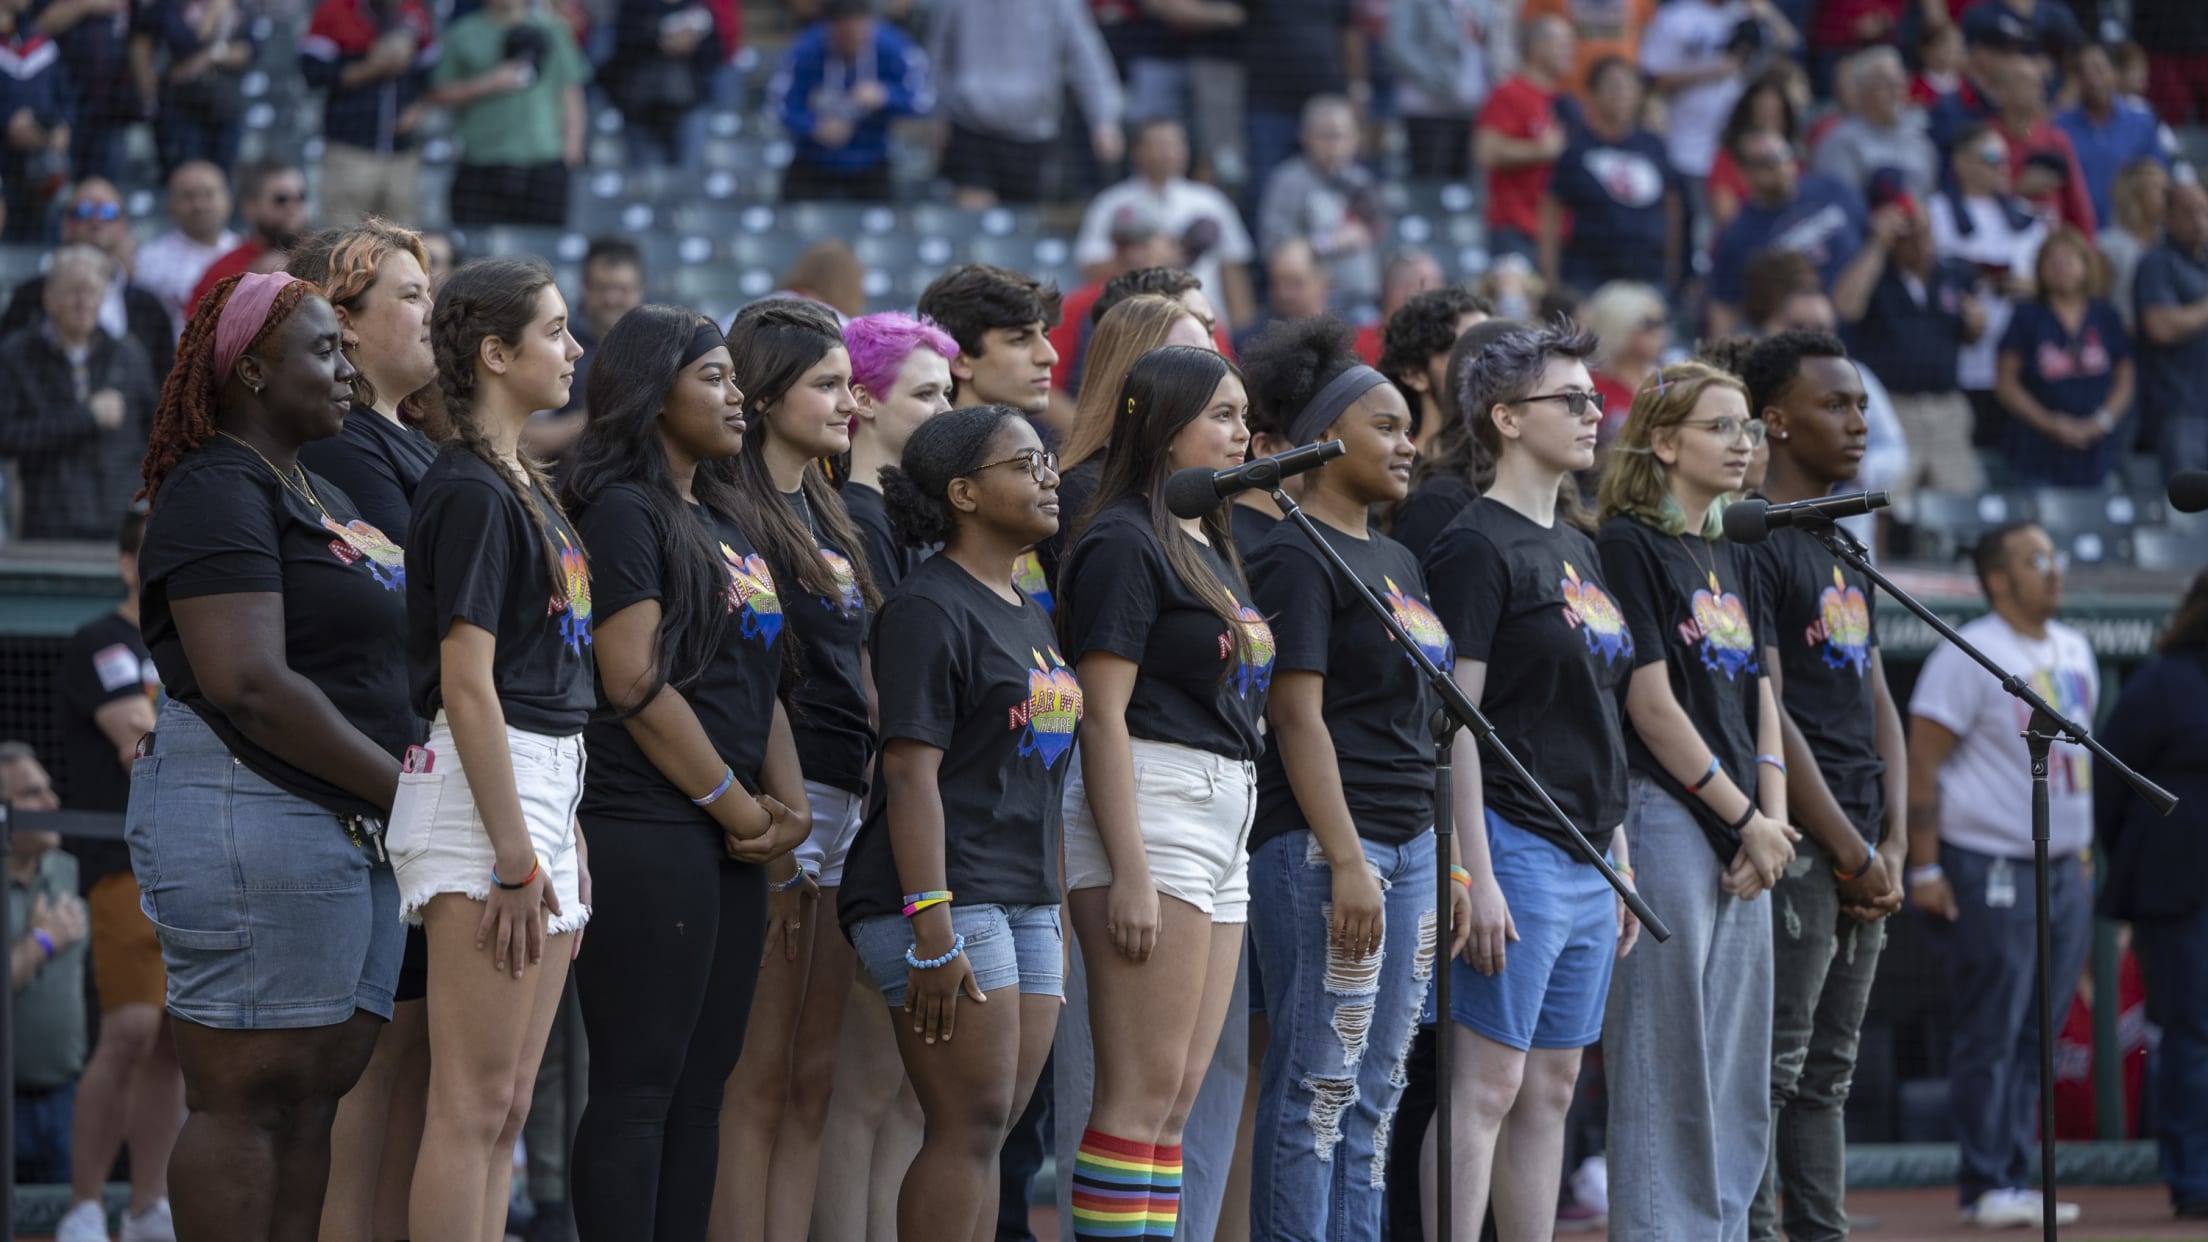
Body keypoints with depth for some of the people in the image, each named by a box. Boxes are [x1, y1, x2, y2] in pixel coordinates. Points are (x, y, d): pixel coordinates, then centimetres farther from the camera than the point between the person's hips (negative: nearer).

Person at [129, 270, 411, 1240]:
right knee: (247, 1096, -8)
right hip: (252, 816, -10)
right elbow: (249, 685, -20)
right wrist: (401, 787, -13)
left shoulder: (318, 495, 21)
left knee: (318, 1092, 7)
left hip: (351, 826, 10)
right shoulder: (218, 491, -10)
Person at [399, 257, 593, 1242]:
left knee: (508, 1103, 9)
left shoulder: (526, 486, 17)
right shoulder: (470, 492, -12)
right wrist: (515, 857, -19)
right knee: (474, 1100, -10)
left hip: (541, 787, 10)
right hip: (482, 792, -10)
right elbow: (467, 684, -17)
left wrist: (563, 837, 18)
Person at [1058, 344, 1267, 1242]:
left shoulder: (1211, 546, 20)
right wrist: (1130, 873, -21)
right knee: (1141, 1092, -12)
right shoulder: (1124, 544, -9)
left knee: (1179, 1097, 7)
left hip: (1223, 816, 10)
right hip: (1151, 809, -10)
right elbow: (1104, 717, -15)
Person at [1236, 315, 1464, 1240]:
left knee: (1375, 1093, 8)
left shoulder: (1395, 561, 19)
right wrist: (1347, 862, -21)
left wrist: (1448, 859, 18)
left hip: (1409, 841, 9)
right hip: (1321, 842, -9)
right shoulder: (1295, 558, -9)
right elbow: (1298, 718, -16)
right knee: (1318, 1084, -9)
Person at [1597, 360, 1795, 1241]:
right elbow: (1652, 705, -12)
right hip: (1665, 819, -8)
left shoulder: (1733, 562, 18)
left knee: (1737, 1065, 8)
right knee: (1665, 1062, -8)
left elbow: (1760, 701, 15)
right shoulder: (1627, 547, -6)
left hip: (1740, 833, 8)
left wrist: (1771, 821, 0)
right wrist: (1748, 820, -10)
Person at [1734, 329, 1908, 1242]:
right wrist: (1850, 851, -14)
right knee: (1771, 1069, -9)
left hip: (1859, 849, 9)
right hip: (1795, 843, -9)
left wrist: (1893, 842, 5)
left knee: (1827, 1072, 10)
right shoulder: (1753, 543, -10)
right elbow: (1765, 715, -15)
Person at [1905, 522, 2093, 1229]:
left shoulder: (2073, 651, 15)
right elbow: (1922, 761, -12)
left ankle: (2014, 1177, 13)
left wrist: (2082, 848, 17)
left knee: (2035, 1037, 8)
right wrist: (1924, 868, -16)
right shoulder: (1969, 655, -10)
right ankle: (1985, 1187, -1)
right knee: (1991, 1037, -5)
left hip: (2062, 870, 7)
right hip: (1990, 871, -7)